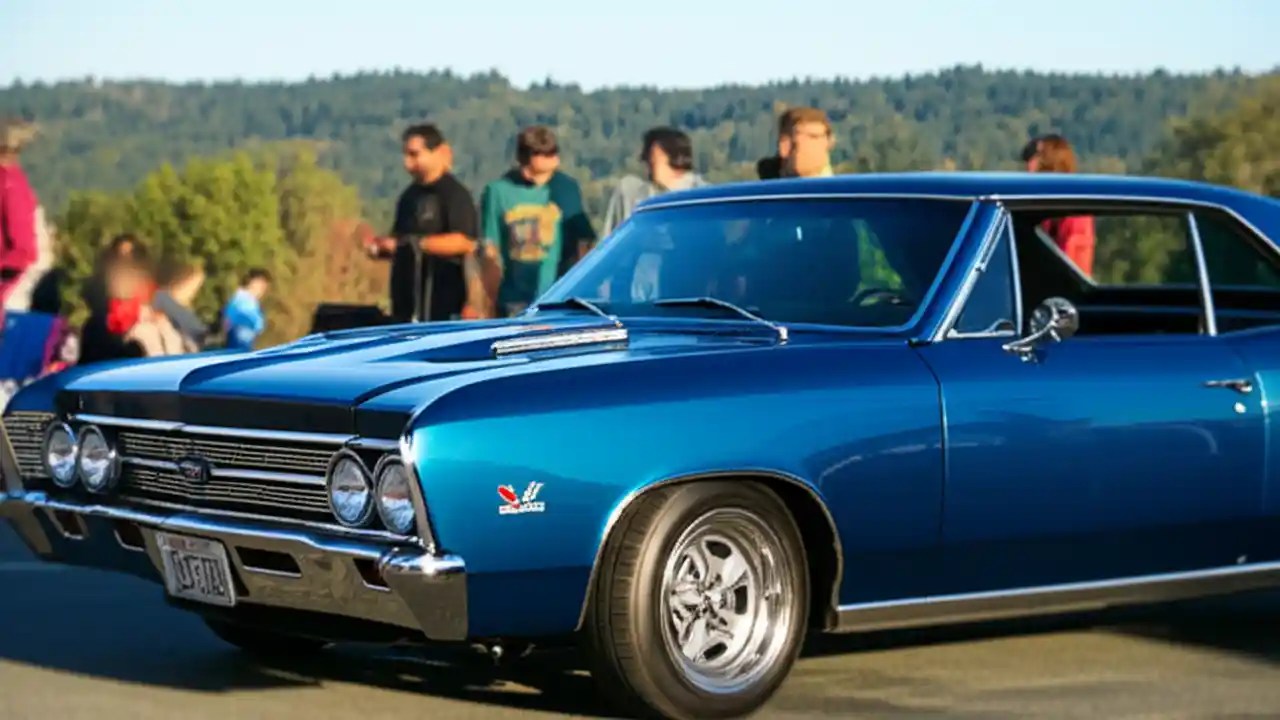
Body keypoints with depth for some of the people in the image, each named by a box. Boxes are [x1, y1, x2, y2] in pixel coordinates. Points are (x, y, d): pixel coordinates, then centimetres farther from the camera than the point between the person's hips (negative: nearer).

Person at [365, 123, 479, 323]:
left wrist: (411, 243, -23)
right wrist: (381, 247, 1)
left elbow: (462, 242, -20)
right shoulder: (410, 195, 16)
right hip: (406, 306, 8)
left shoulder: (455, 195, -8)